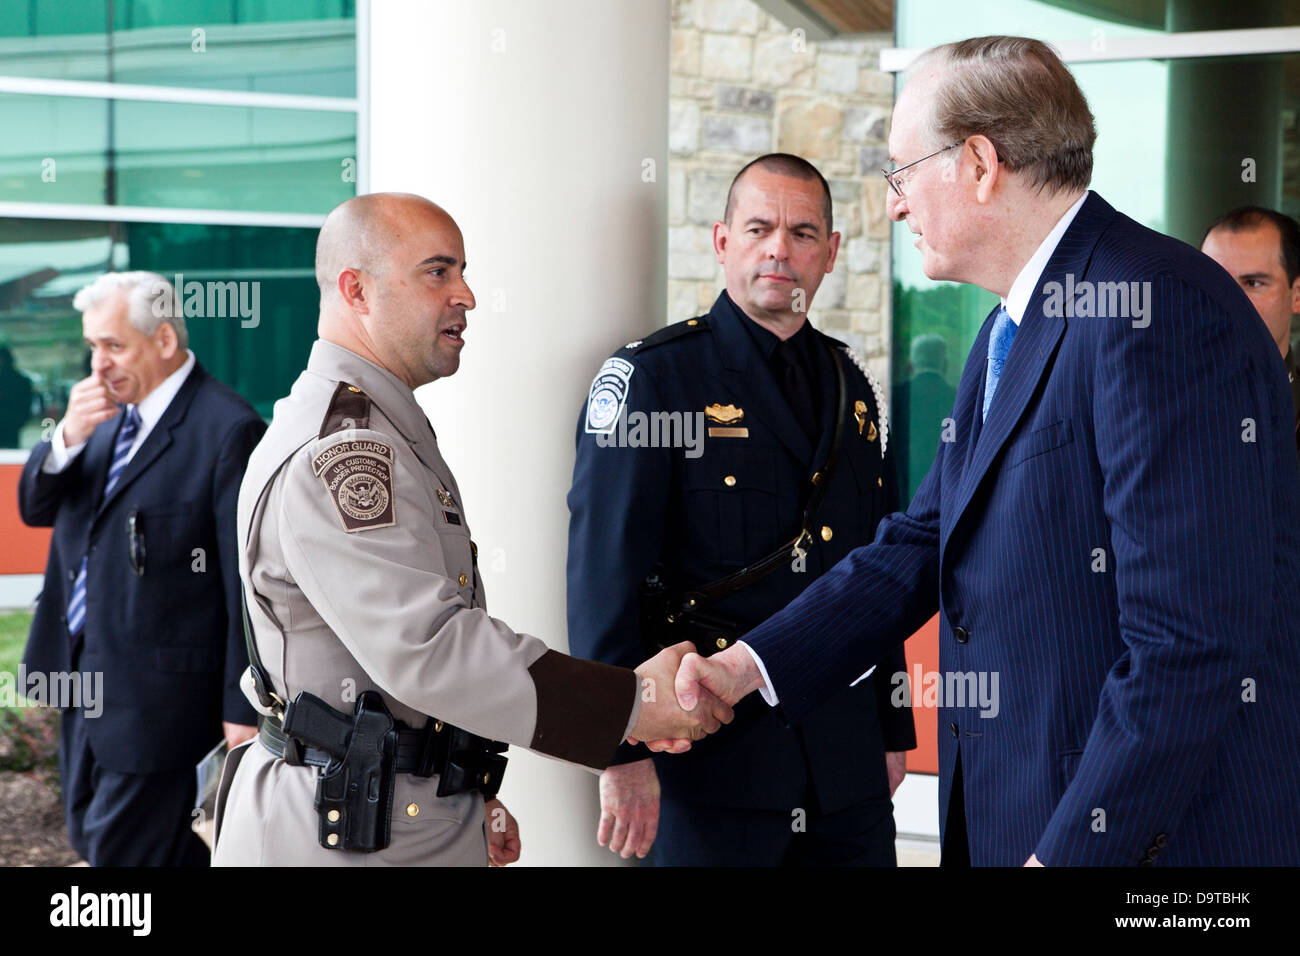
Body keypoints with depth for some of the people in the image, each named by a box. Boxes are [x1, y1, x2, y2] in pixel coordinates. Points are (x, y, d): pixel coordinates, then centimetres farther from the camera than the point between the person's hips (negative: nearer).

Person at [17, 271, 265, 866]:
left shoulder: (228, 430, -16)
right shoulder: (109, 410, 9)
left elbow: (249, 585, -16)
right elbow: (34, 507, 10)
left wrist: (242, 712, -16)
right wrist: (68, 437, -11)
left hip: (157, 696, -8)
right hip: (86, 681, 8)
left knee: (122, 851, -3)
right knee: (90, 836, 16)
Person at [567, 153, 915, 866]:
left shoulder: (852, 387, 15)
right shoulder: (651, 378, -4)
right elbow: (605, 574, -11)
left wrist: (894, 730, 18)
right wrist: (623, 750, -16)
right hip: (715, 756, -5)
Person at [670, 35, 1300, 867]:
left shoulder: (1166, 315, -20)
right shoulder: (1009, 335, 14)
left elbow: (1192, 640, -25)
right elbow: (924, 546, 16)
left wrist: (1071, 848, -22)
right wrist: (744, 668, 5)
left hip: (1159, 829, -9)